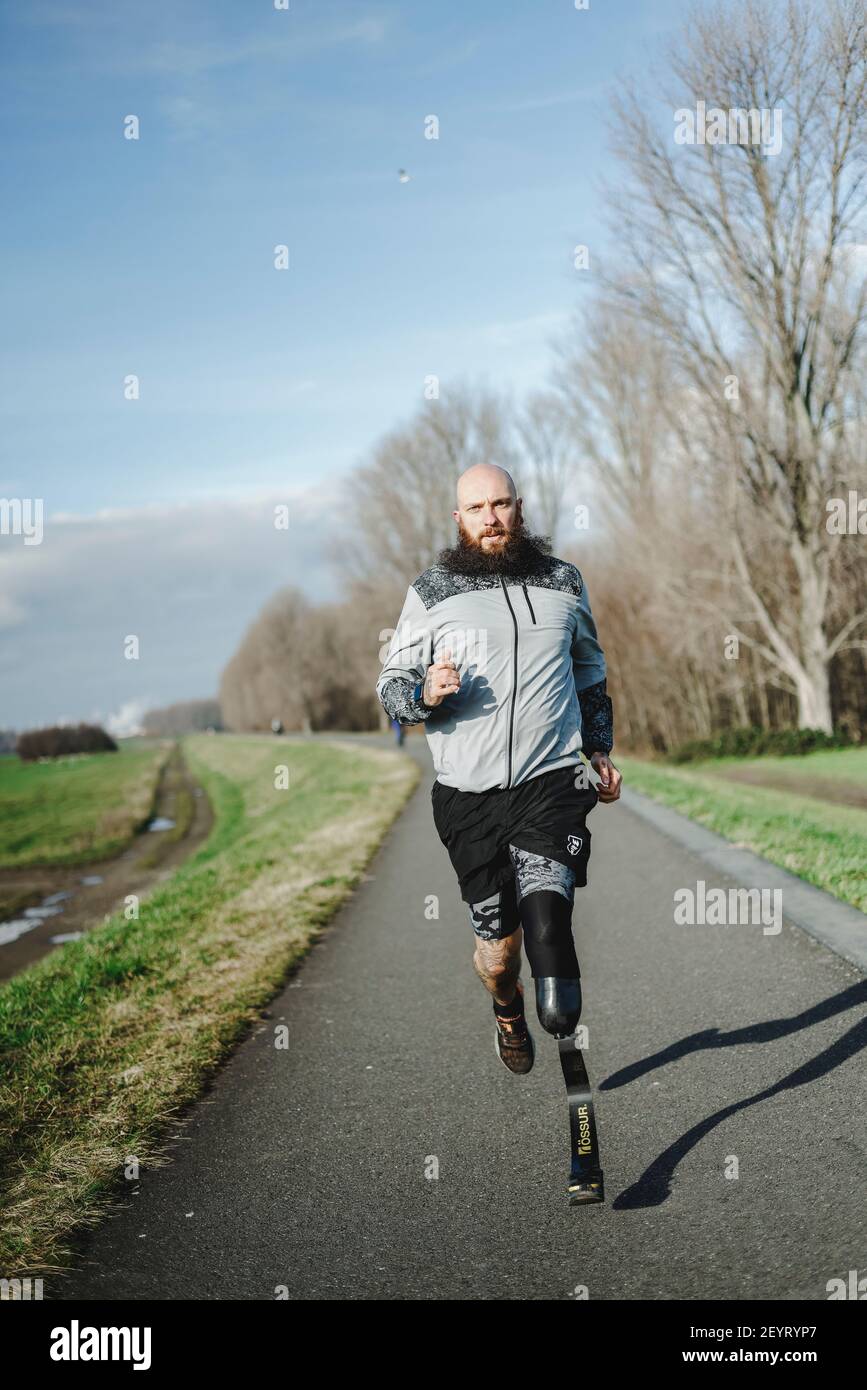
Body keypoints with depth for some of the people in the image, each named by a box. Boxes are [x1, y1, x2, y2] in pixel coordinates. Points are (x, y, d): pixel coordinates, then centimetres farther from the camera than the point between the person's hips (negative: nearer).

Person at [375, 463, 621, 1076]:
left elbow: (590, 669, 24)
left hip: (552, 780, 0)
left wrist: (601, 750, 21)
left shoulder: (563, 581, 9)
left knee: (544, 906, -26)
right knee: (498, 942, 8)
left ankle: (561, 1014, -10)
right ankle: (509, 1015, 38)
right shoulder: (431, 593, 1)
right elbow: (391, 684, 5)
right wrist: (426, 694, -17)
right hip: (469, 794, 0)